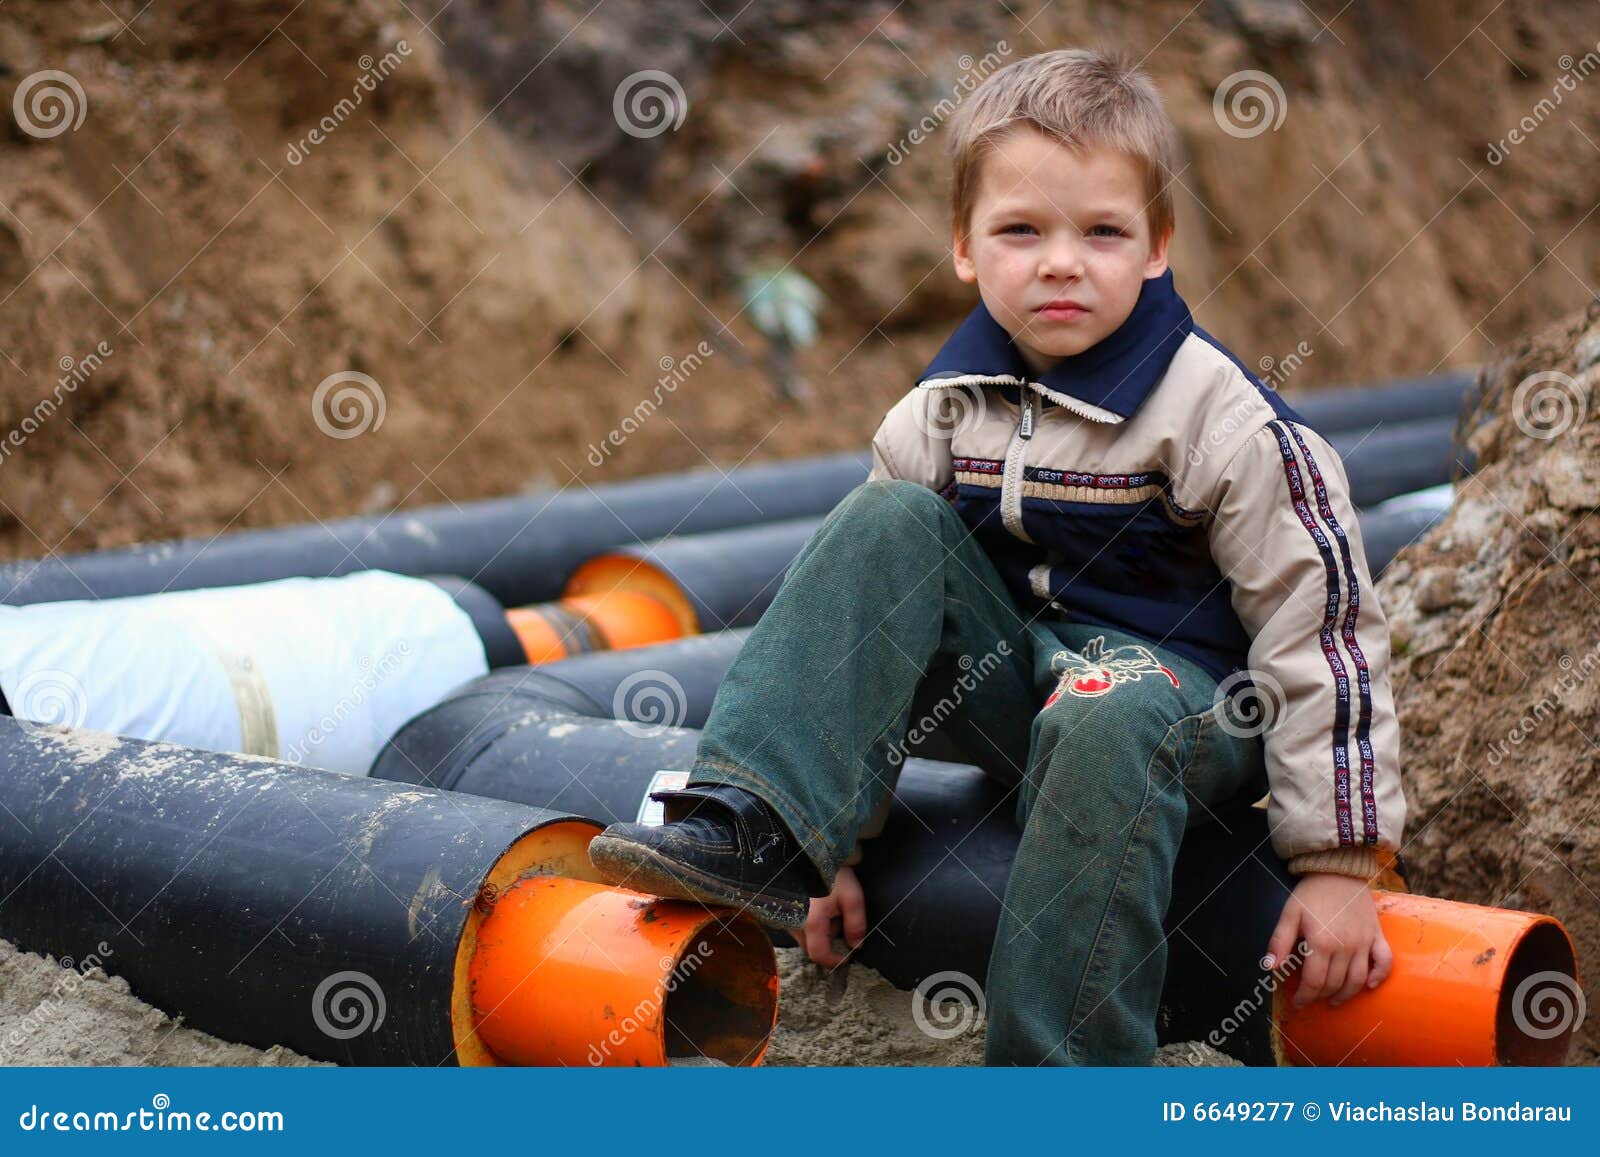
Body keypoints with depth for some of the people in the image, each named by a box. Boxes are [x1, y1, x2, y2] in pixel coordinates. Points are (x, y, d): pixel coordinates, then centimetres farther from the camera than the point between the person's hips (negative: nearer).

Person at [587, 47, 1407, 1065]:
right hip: (1018, 679, 5)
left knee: (1102, 722, -39)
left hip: (1187, 692, -4)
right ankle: (757, 834, -24)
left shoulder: (1220, 417, -15)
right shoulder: (944, 414, -1)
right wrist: (836, 841, 2)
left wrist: (1339, 864, -15)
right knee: (892, 522, -15)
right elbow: (880, 601, 4)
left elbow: (1323, 627, -13)